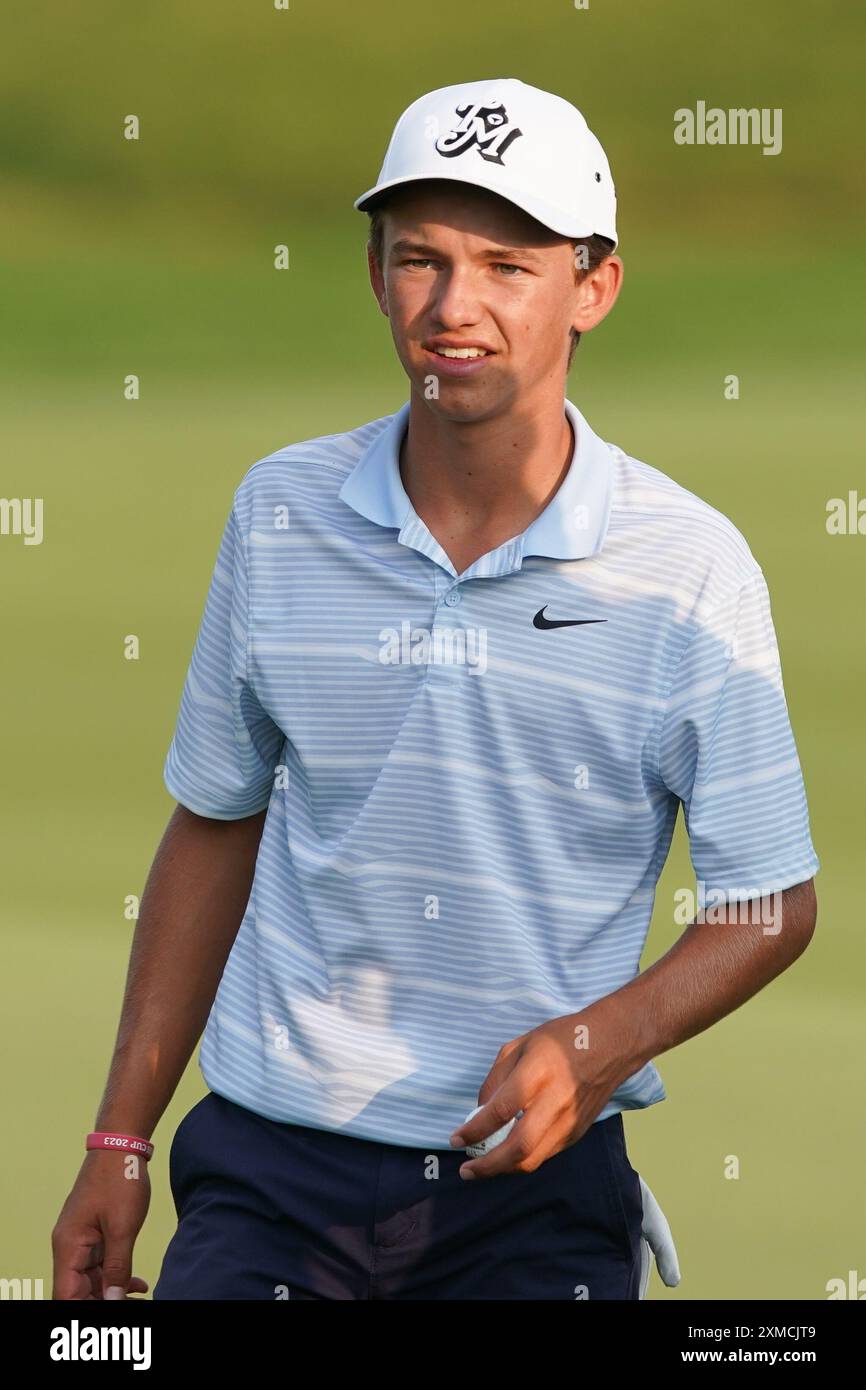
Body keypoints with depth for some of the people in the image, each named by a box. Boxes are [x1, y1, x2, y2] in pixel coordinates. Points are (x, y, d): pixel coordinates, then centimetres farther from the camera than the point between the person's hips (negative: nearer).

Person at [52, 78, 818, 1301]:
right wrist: (119, 1142, 10)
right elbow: (214, 829, 11)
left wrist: (592, 1045, -19)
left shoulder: (690, 567, -7)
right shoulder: (280, 512, 1)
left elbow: (771, 906, -1)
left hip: (535, 1184, -1)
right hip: (270, 1170, 2)